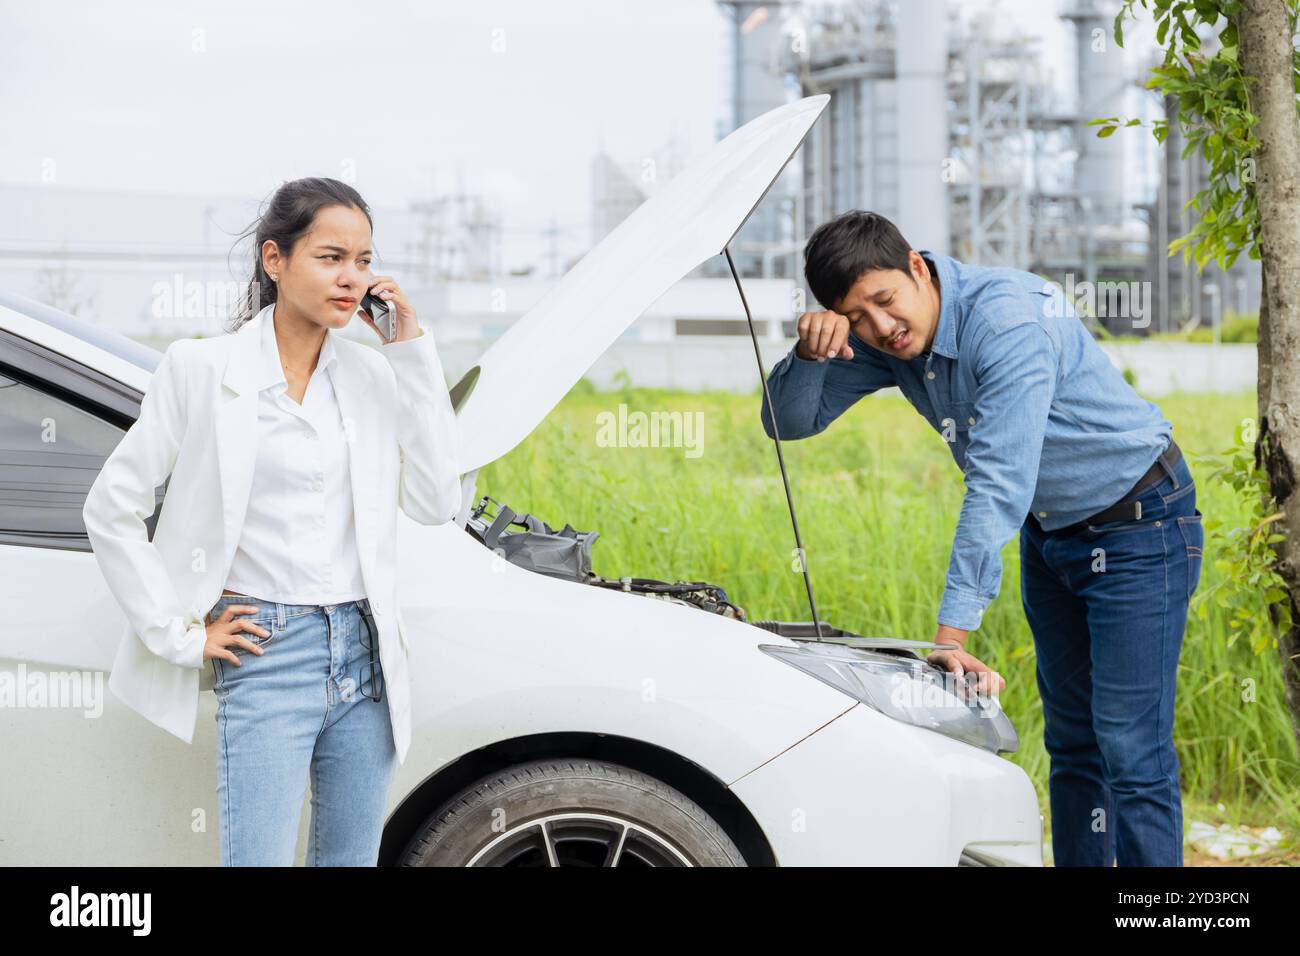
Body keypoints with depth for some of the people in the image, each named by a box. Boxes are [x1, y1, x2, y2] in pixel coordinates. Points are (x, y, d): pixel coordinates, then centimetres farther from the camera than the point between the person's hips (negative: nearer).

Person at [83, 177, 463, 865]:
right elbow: (110, 509, -1)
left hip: (365, 654, 5)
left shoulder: (375, 375, 8)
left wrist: (413, 353, -2)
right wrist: (181, 635, -4)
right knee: (259, 857, -9)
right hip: (267, 655, -5)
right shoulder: (204, 369, -3)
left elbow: (436, 503, 0)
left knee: (349, 859, 11)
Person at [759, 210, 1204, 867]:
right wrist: (809, 355, -26)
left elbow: (998, 485, -37)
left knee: (1131, 749, -11)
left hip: (1137, 524, -8)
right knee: (1072, 742, 13)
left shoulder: (1008, 320, -31)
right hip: (1048, 535, 8)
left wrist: (952, 634, -40)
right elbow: (789, 421, -2)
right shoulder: (883, 340, -7)